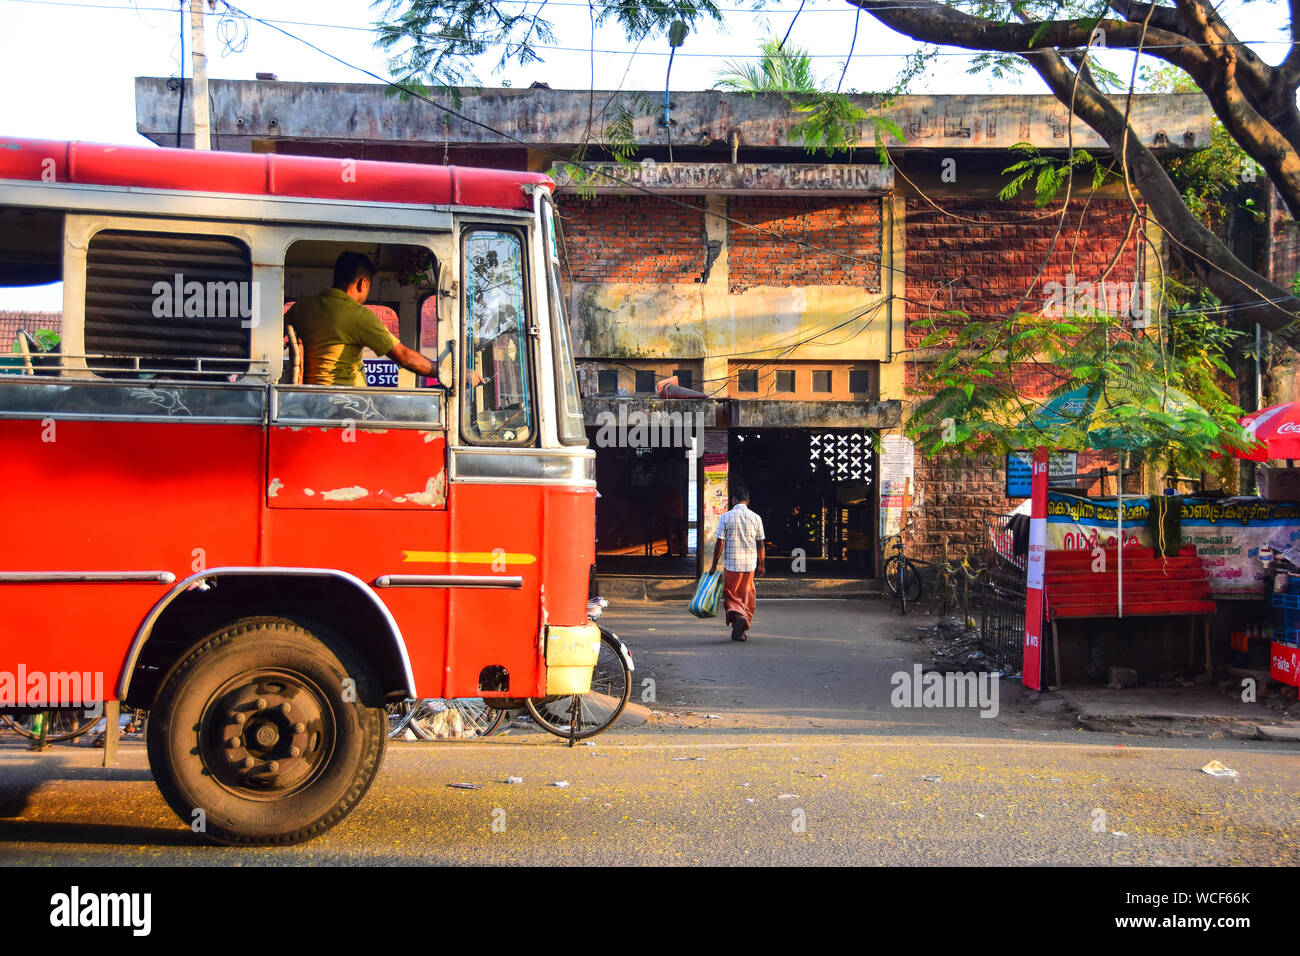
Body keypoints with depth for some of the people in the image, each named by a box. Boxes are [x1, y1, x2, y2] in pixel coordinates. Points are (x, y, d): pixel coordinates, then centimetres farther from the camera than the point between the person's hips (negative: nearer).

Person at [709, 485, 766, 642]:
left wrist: (714, 565, 1)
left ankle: (738, 615, -17)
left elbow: (720, 543, -7)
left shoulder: (726, 517, -6)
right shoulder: (756, 518, 1)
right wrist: (761, 565, 16)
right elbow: (760, 544, 5)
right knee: (746, 597, 13)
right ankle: (740, 630, 12)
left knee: (730, 595, 10)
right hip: (749, 564, 2)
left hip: (731, 564, -2)